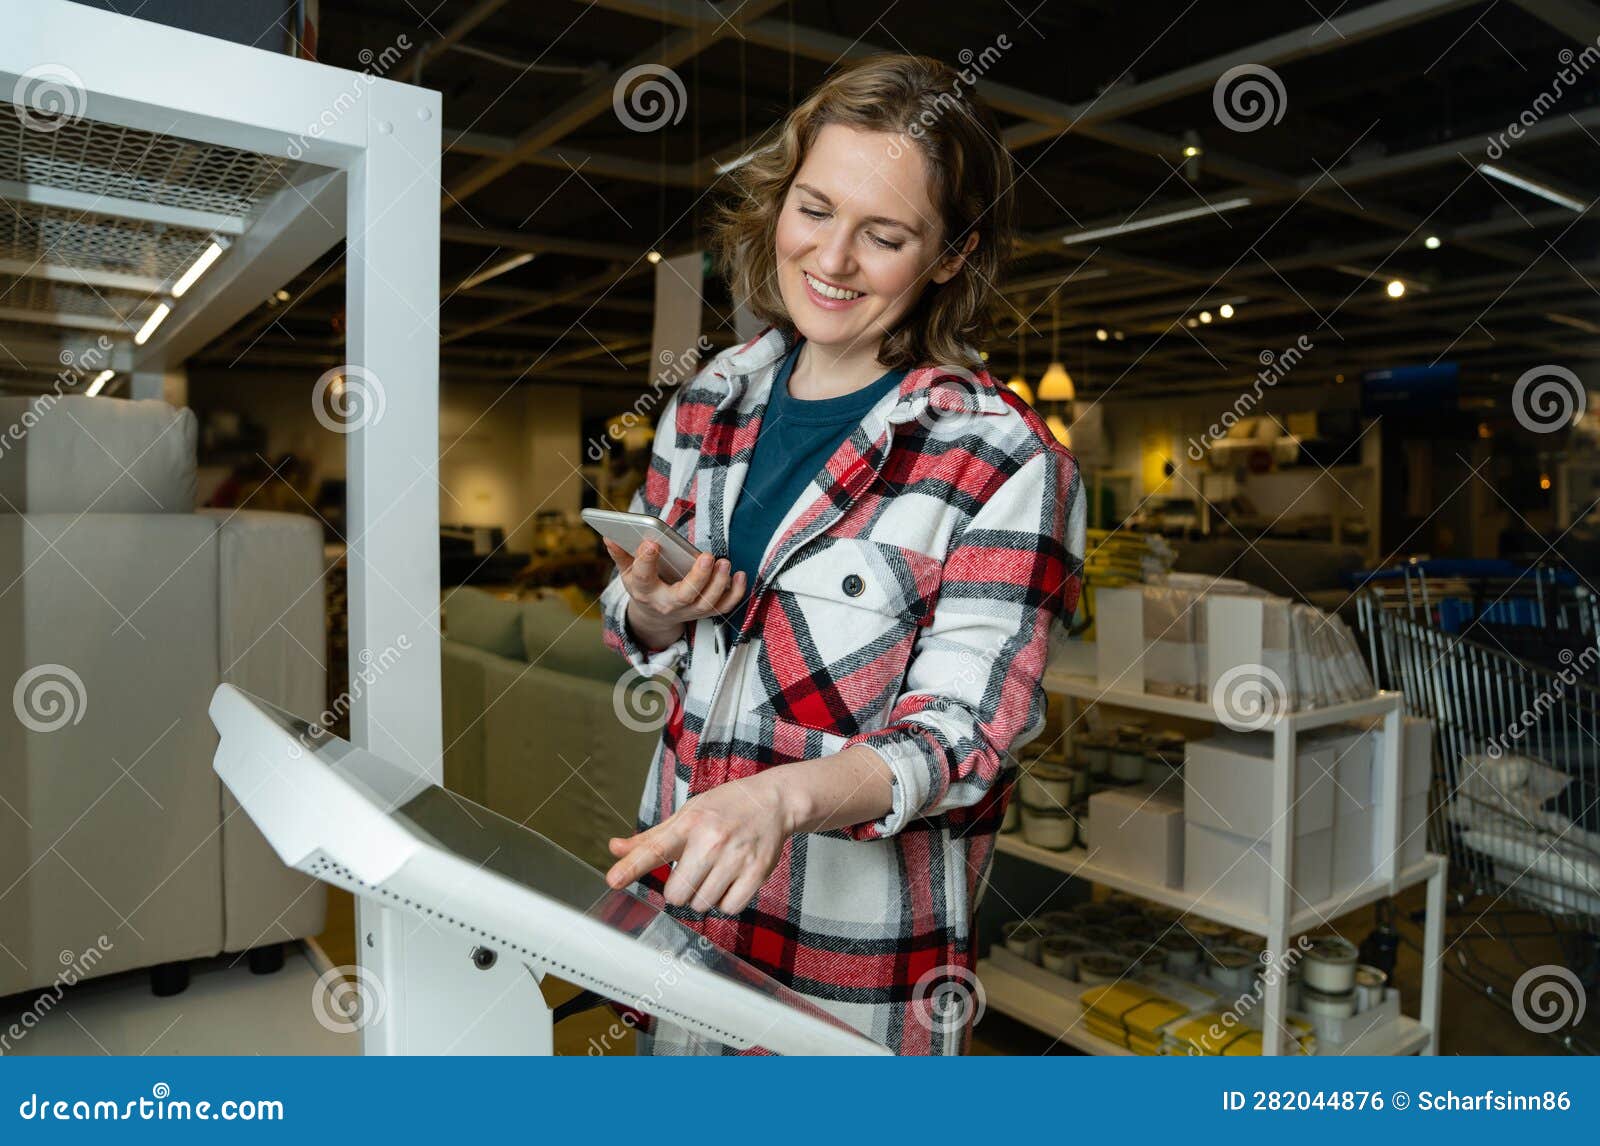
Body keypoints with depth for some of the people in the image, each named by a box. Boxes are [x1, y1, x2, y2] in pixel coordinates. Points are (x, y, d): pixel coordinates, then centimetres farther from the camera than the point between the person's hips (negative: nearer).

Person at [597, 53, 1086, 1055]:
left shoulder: (1005, 462, -17)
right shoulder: (715, 398, -1)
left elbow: (961, 737, -20)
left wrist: (782, 795, -37)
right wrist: (654, 613, -13)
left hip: (861, 949, -5)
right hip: (678, 900, 5)